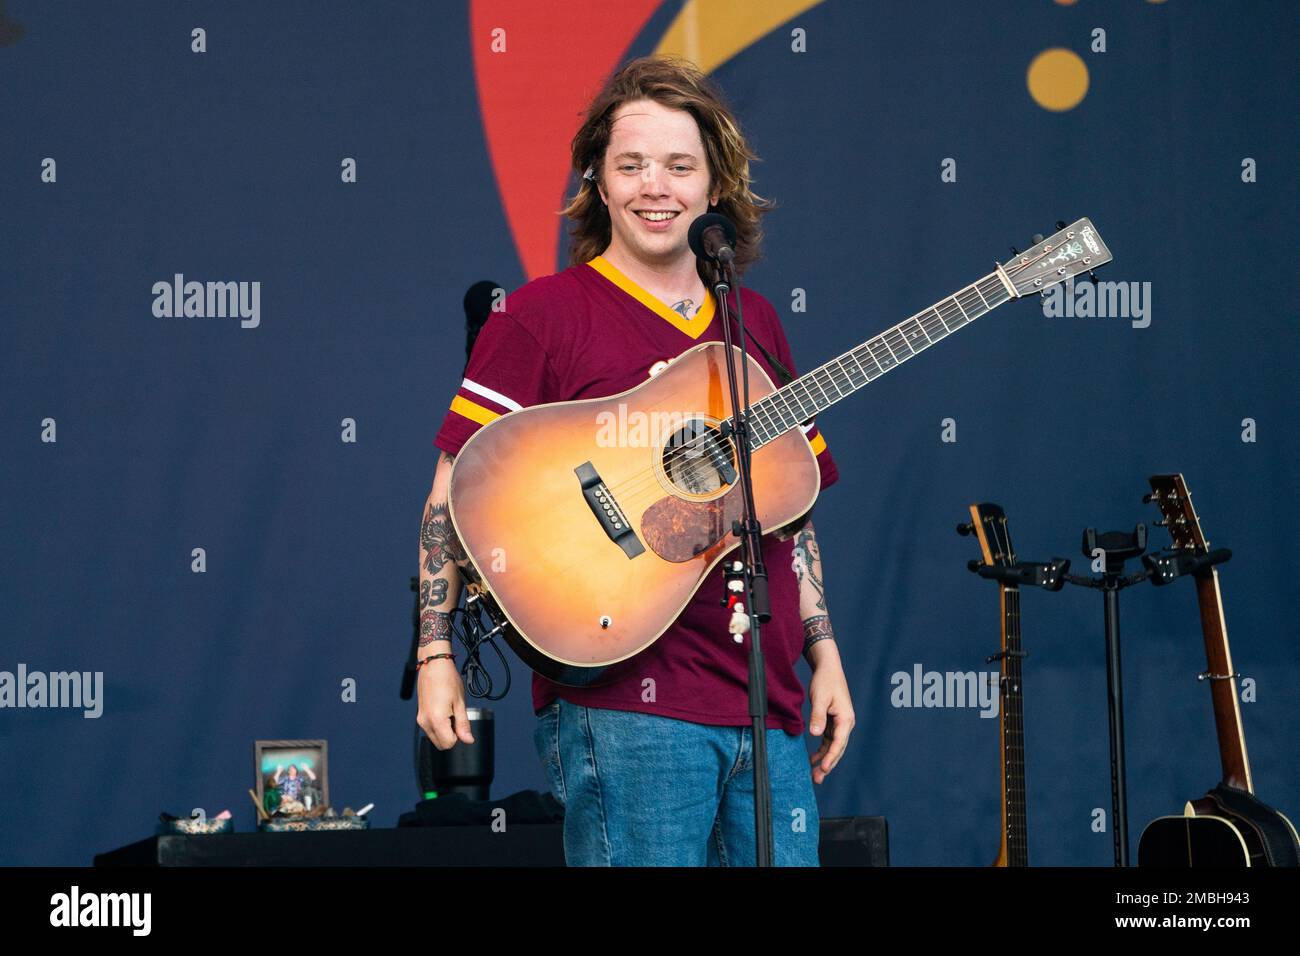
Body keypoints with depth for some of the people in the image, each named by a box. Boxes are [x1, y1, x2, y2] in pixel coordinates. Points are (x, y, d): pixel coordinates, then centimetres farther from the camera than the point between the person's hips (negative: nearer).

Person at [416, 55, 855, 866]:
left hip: (767, 706, 6)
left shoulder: (754, 326, 17)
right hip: (624, 700, -6)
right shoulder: (544, 315, -1)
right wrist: (438, 656, -11)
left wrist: (824, 655, 15)